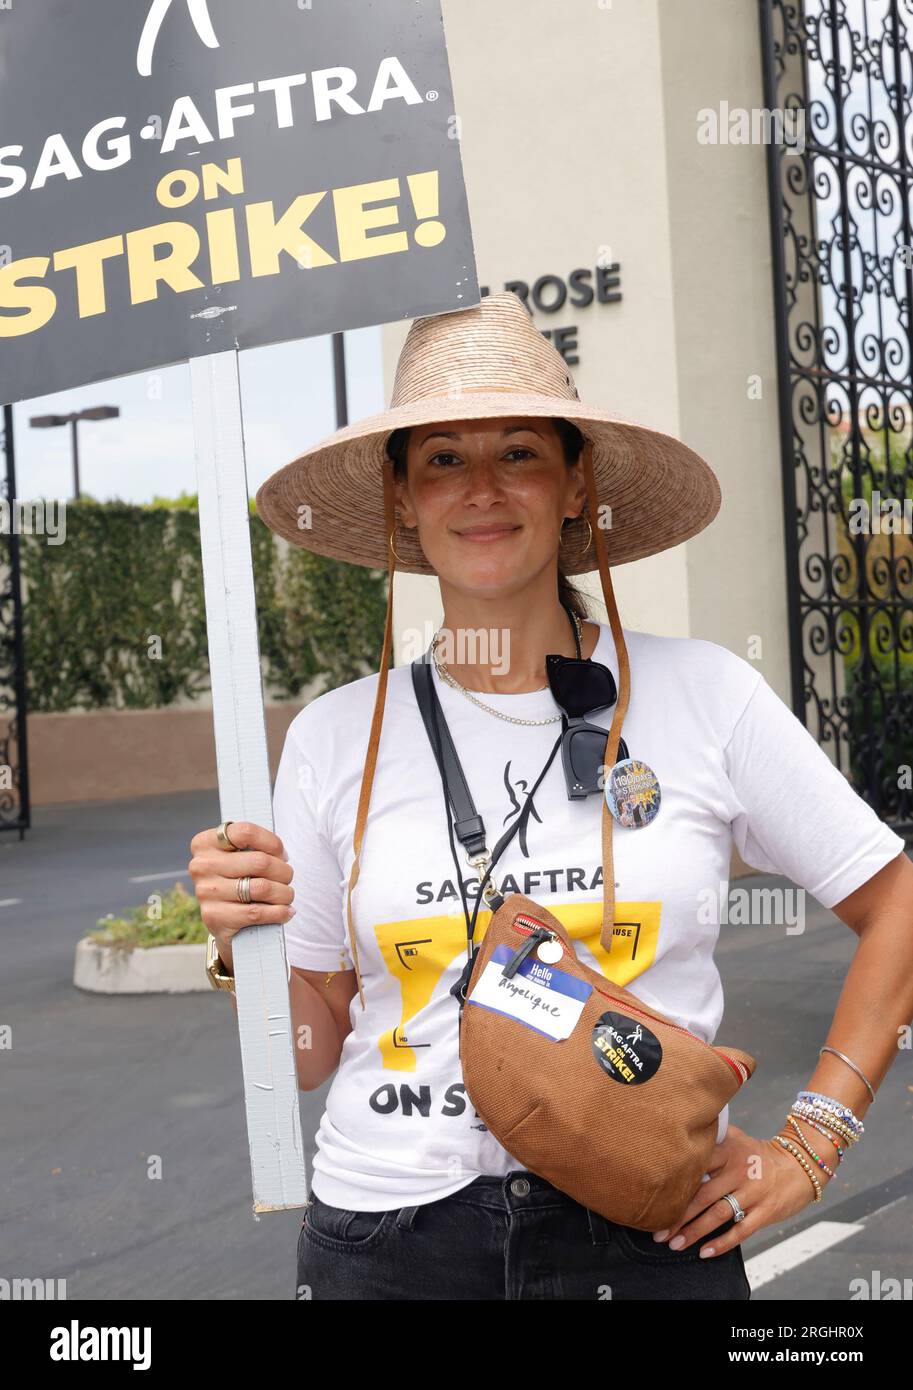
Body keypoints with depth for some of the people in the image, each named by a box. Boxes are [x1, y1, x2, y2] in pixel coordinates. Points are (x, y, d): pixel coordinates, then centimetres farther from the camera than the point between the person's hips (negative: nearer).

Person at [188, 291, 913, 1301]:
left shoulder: (702, 695, -6)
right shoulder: (336, 738, -2)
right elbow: (313, 1053, 5)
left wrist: (810, 1142, -2)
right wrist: (246, 945, -13)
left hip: (649, 1234, -1)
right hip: (386, 1234, 1)